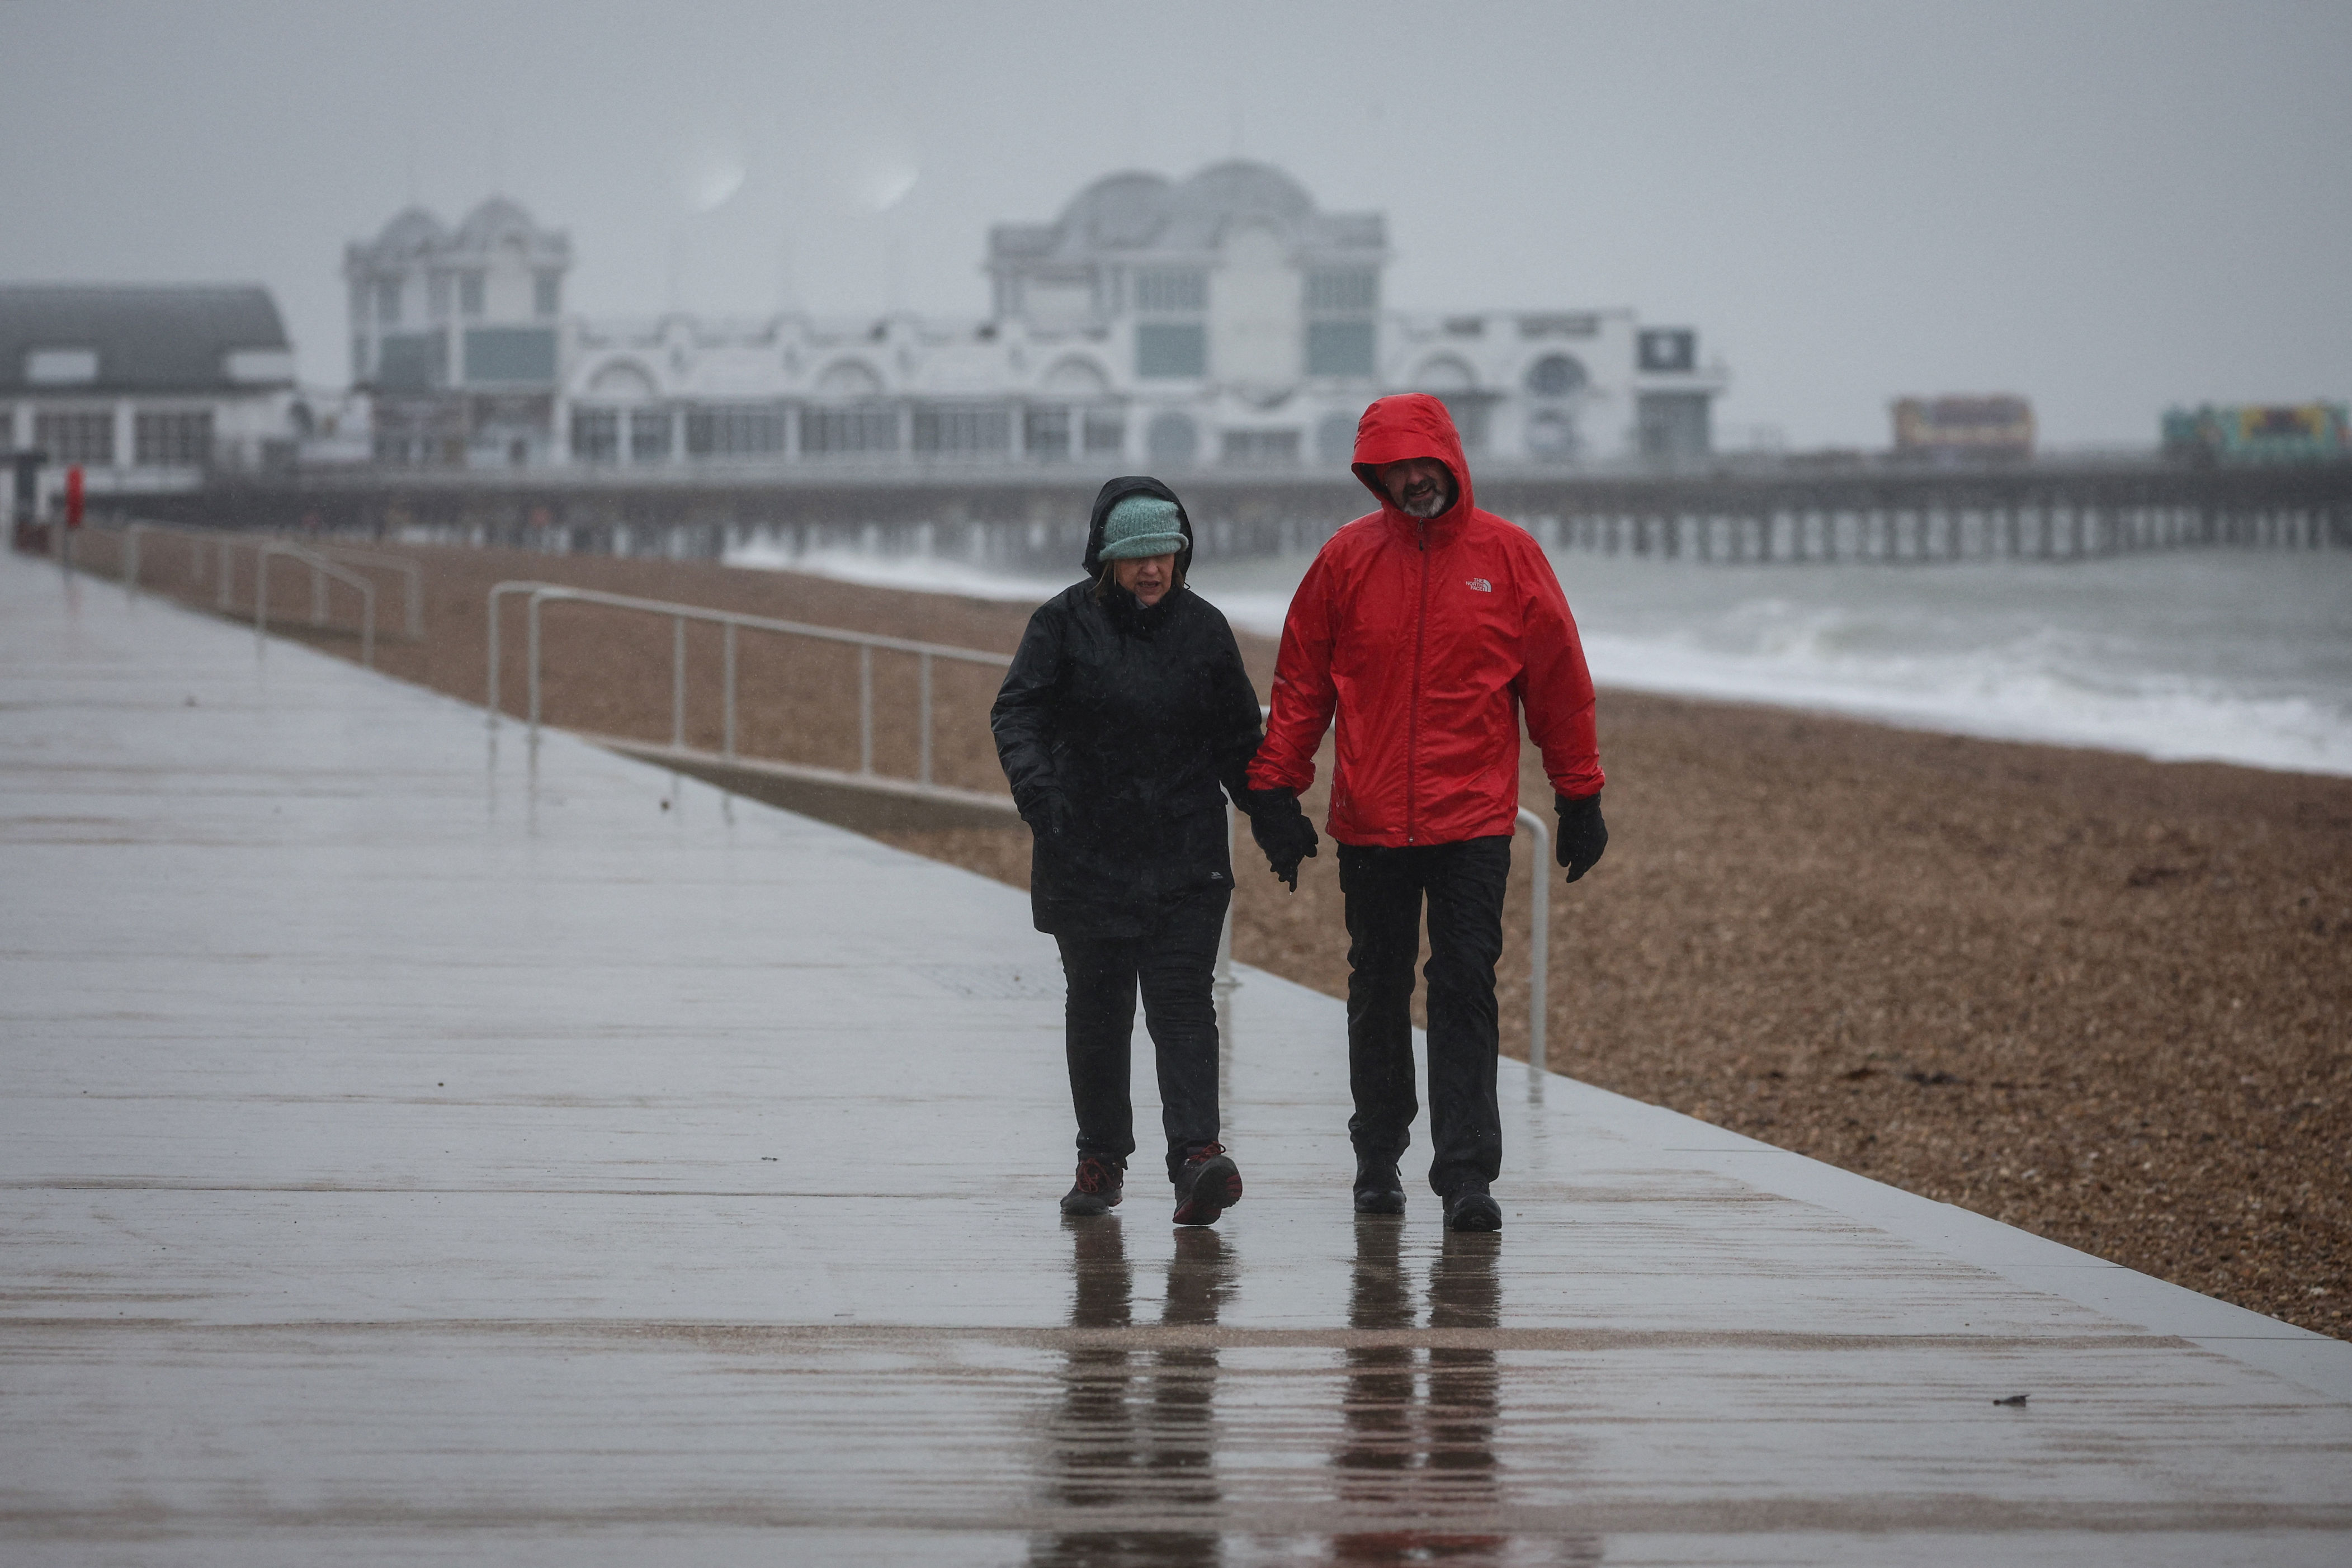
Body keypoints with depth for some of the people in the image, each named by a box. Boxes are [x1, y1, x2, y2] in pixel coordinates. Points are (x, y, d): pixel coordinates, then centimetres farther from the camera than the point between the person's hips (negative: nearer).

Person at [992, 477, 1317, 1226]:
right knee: (1097, 1006, 7)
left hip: (1187, 856, 0)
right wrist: (1033, 779, -30)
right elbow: (1018, 709, -10)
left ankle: (1197, 1154, -21)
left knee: (1182, 999, -10)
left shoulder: (1203, 628, 6)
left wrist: (1279, 819, 5)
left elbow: (1238, 741, 14)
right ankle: (1101, 1159, 20)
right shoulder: (1065, 623, -1)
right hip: (1087, 850, 0)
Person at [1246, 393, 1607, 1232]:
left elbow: (1559, 681, 6)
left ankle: (1467, 1172, -9)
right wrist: (1276, 790, 4)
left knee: (1465, 990, -7)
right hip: (1369, 819, 2)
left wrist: (1580, 795, 6)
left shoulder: (1507, 555, 2)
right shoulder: (1346, 559, 3)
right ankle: (1378, 1158, 22)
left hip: (1473, 818, -1)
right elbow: (1301, 684, 8)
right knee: (1377, 991, 10)